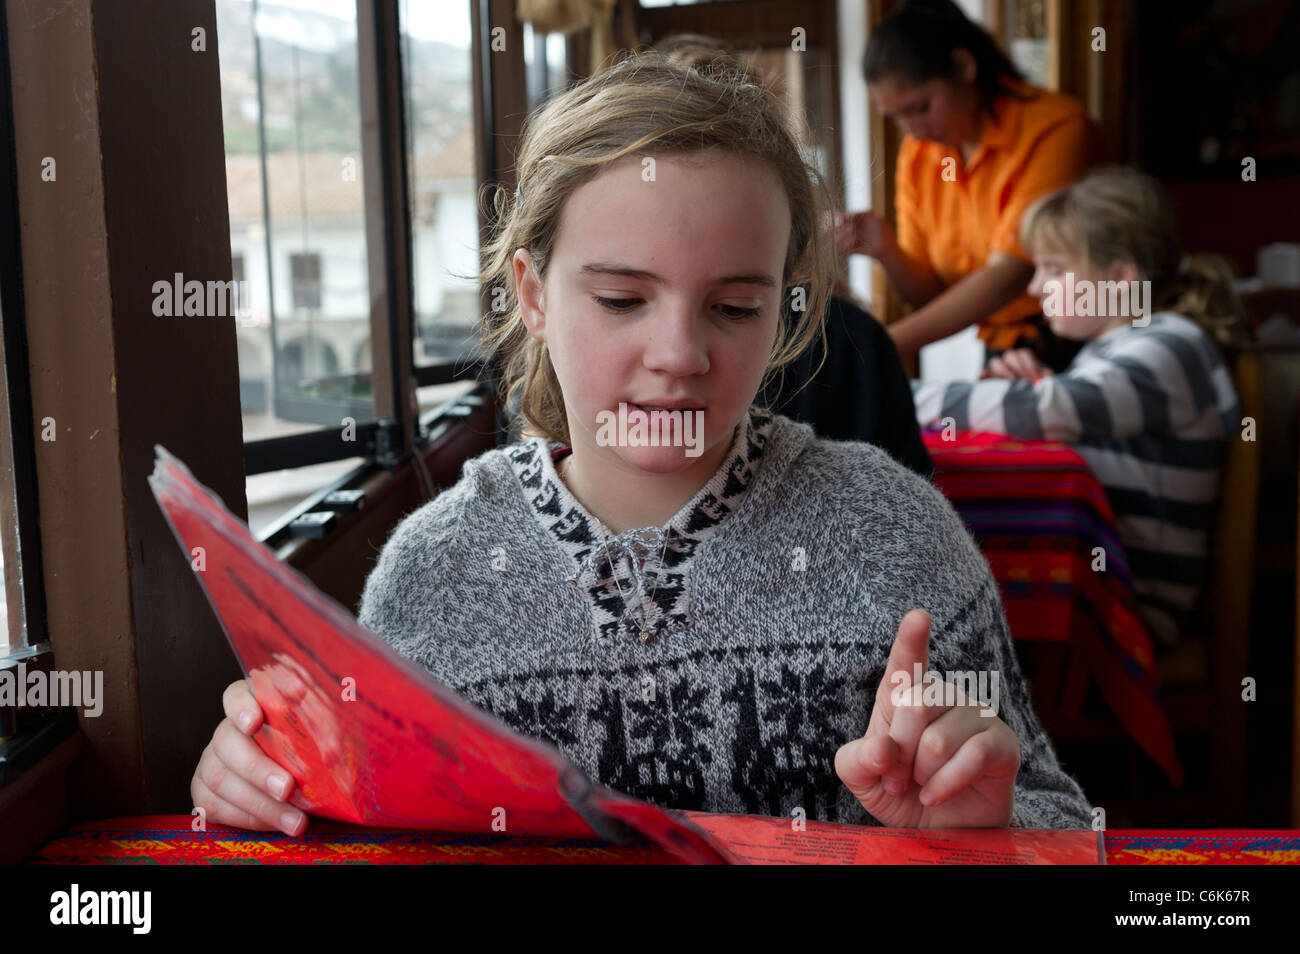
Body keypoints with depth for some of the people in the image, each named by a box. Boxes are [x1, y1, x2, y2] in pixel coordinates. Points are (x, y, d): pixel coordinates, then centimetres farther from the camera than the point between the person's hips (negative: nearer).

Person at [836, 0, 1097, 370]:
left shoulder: (1056, 128, -13)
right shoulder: (916, 154, 5)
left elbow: (1009, 274, -20)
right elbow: (931, 294, 8)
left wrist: (891, 343, -25)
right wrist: (886, 251, -14)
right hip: (1001, 351, 5)